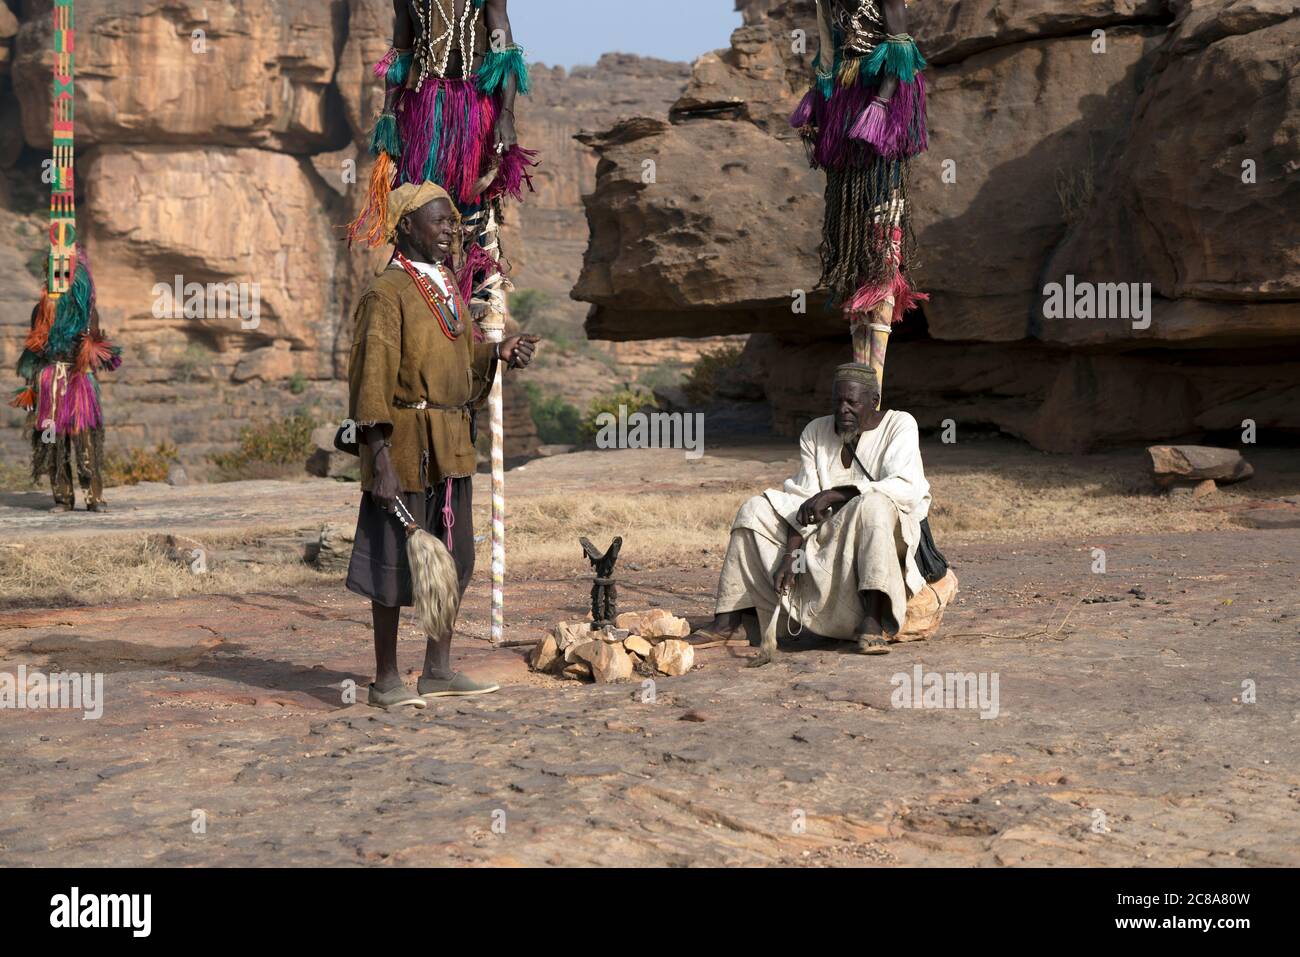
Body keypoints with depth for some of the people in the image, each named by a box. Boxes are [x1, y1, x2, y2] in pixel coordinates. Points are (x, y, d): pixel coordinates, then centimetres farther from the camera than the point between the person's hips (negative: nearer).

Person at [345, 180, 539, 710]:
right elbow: (371, 377, -16)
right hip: (406, 443, -9)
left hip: (452, 444, 9)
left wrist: (499, 351, 2)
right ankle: (386, 680, 10)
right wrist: (380, 461, -21)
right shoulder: (387, 292, -12)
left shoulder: (448, 287, 14)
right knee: (395, 561, -1)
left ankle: (438, 669, 24)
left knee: (453, 556, 13)